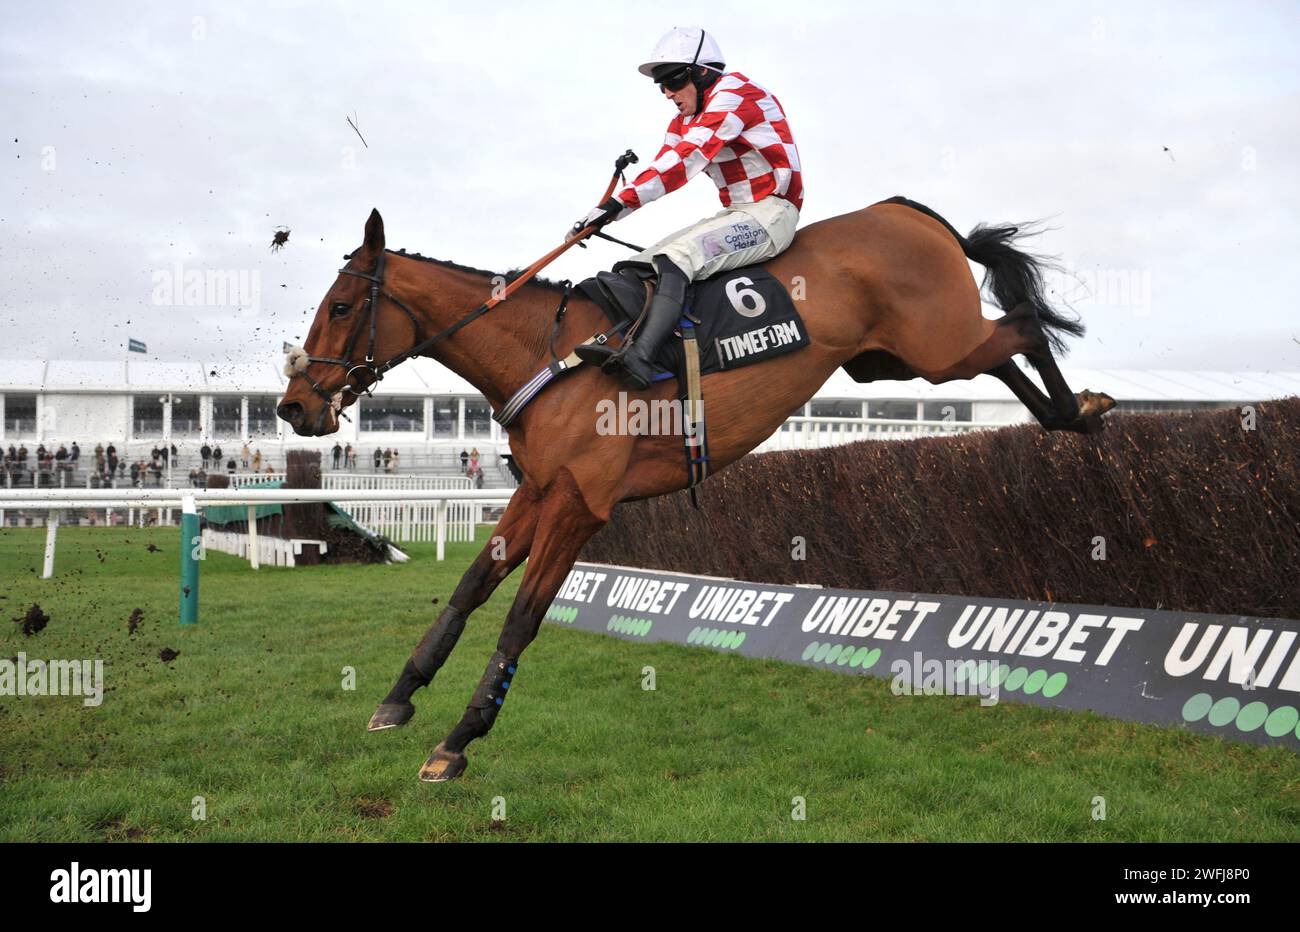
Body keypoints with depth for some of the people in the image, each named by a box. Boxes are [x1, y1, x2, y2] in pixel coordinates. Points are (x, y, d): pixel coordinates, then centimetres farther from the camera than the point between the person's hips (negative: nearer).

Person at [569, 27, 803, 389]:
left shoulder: (733, 92, -11)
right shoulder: (686, 119, 16)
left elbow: (684, 159, -23)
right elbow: (662, 169, 6)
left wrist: (618, 202, -29)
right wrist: (605, 213, -10)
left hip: (770, 213, -10)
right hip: (734, 215, 10)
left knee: (677, 256, -31)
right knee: (637, 268, -3)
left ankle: (639, 358, -47)